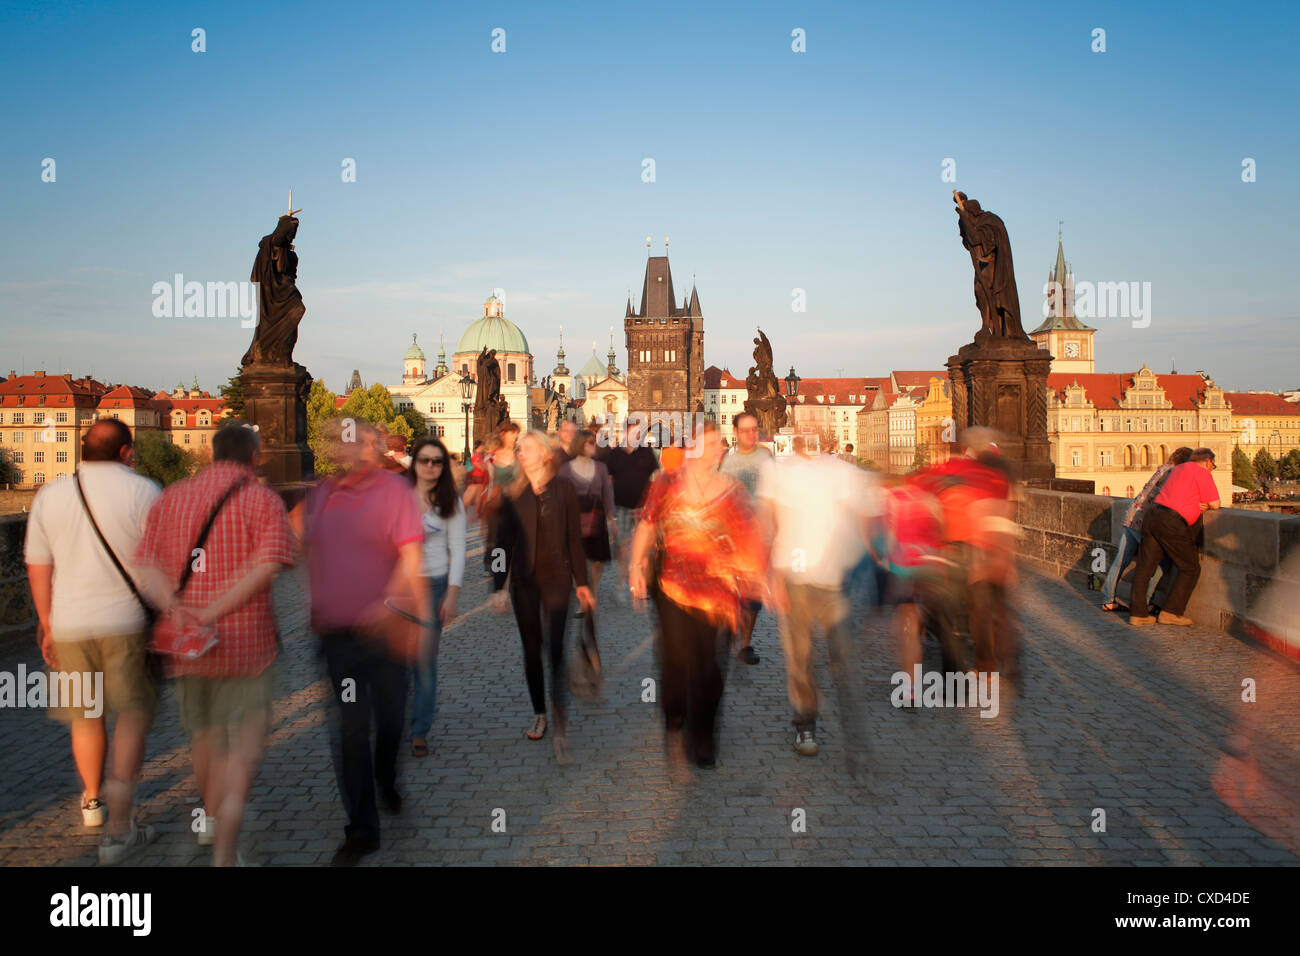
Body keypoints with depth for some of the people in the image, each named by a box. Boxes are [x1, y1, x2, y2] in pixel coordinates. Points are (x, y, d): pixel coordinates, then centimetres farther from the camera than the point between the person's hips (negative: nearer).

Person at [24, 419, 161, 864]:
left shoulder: (49, 495, 5)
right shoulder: (142, 491, -7)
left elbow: (38, 569, 9)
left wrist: (47, 624, 18)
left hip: (70, 623, 4)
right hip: (126, 620, -4)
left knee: (86, 714, 19)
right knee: (134, 711, 4)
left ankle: (92, 800, 40)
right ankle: (120, 825, -5)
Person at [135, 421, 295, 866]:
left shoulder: (172, 496, 7)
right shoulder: (263, 500, -6)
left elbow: (148, 563, -4)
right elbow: (266, 565, -19)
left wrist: (177, 610, -16)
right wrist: (212, 614, -18)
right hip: (245, 638, -4)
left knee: (205, 730, 24)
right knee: (244, 744, 3)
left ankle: (211, 817, 47)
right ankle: (225, 850, -10)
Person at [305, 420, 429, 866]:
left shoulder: (394, 490, -7)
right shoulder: (321, 493, 8)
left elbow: (410, 558, -13)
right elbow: (312, 556, 16)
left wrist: (418, 613, -21)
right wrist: (312, 612, 15)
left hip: (384, 629, -3)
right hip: (336, 632, 3)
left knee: (390, 719, 11)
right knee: (351, 729, 5)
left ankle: (387, 781, 43)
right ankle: (361, 829, 16)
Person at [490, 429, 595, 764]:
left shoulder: (563, 489, 0)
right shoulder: (513, 495, 5)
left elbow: (574, 538, 2)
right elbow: (504, 542, 6)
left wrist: (582, 583, 1)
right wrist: (499, 586, 2)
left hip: (556, 579, -3)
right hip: (523, 580, 3)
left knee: (556, 649, -12)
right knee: (531, 649, 11)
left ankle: (560, 728, -10)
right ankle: (539, 713, 27)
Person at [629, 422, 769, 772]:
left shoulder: (732, 490, 8)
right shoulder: (666, 485, 4)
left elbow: (748, 538, 10)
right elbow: (646, 526, 4)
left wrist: (759, 579, 4)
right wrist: (636, 565, -8)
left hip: (716, 585, 2)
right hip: (673, 583, -1)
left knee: (708, 663, 2)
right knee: (677, 657, -7)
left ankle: (703, 740, 20)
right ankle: (674, 732, 12)